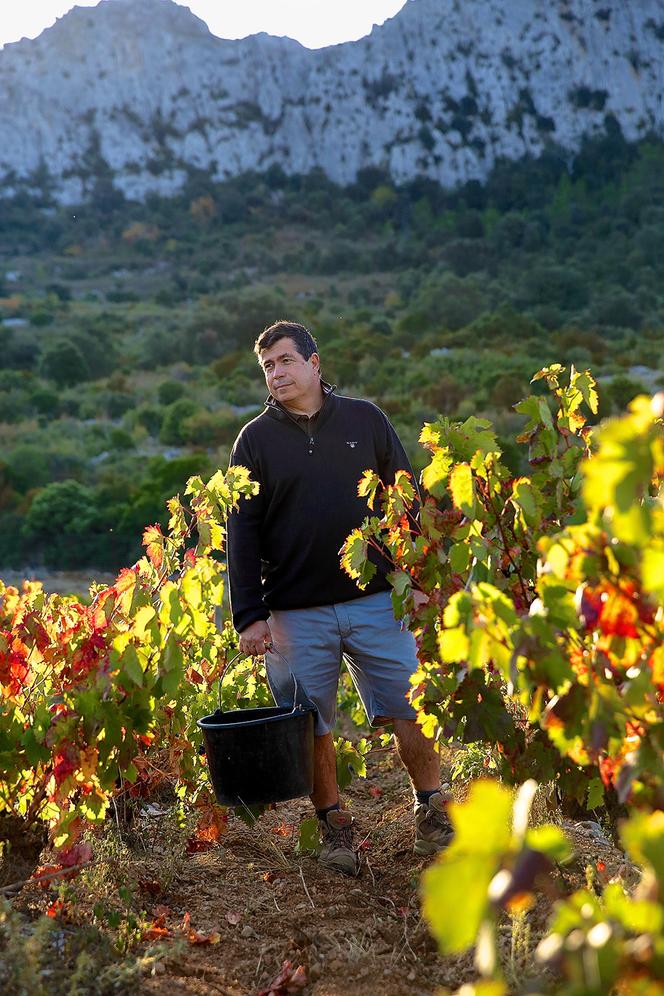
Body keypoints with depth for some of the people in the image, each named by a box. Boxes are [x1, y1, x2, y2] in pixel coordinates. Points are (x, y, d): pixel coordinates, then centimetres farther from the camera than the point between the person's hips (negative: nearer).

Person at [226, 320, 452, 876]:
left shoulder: (365, 420, 6)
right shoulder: (255, 440, 5)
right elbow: (243, 533, 2)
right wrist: (249, 615, -5)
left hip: (376, 601, 0)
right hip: (296, 613, 0)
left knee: (411, 711, 1)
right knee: (312, 728, 4)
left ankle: (432, 814, 18)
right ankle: (333, 826, 21)